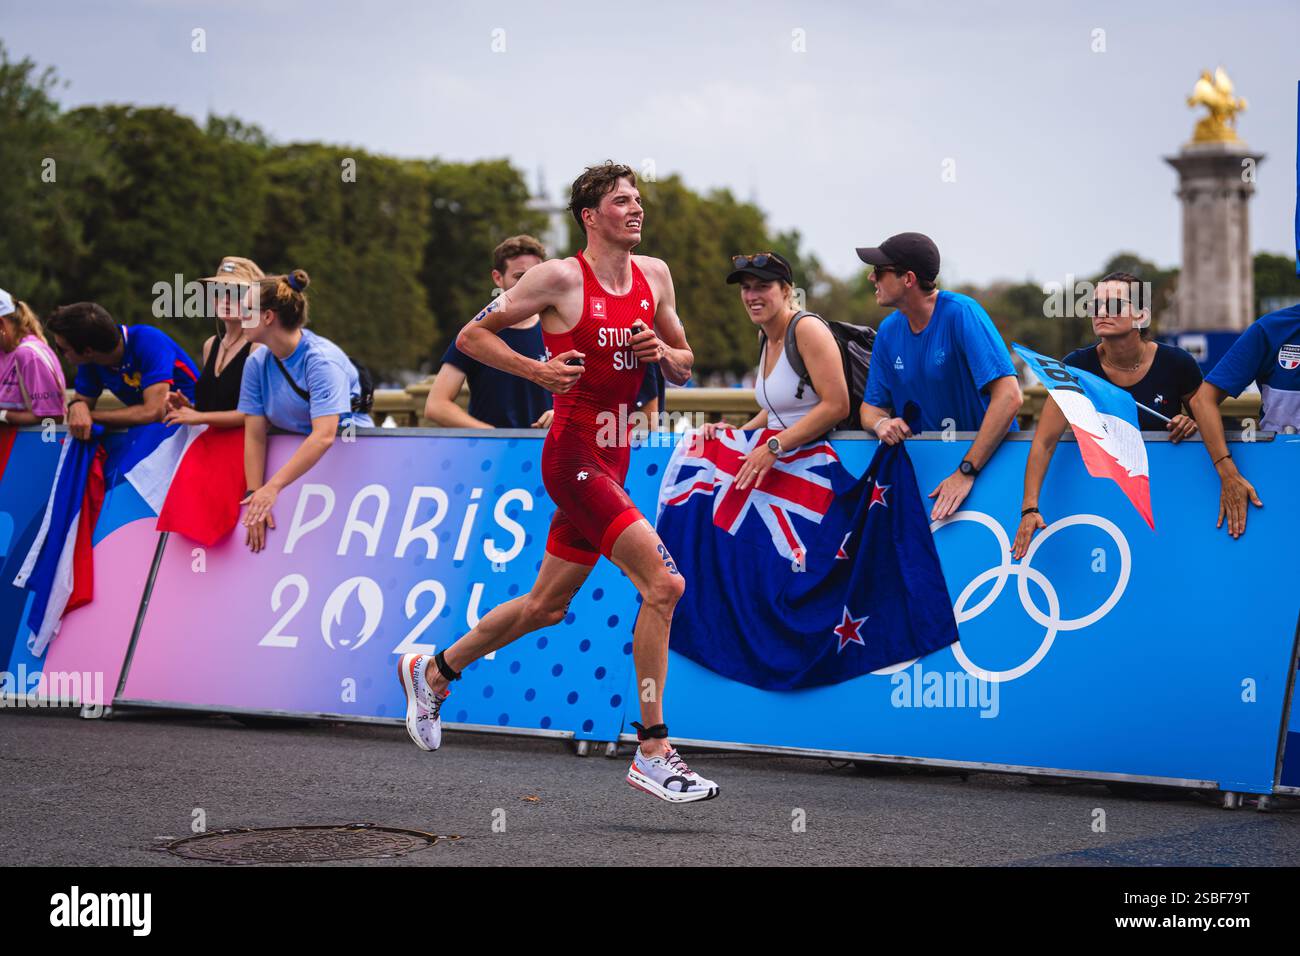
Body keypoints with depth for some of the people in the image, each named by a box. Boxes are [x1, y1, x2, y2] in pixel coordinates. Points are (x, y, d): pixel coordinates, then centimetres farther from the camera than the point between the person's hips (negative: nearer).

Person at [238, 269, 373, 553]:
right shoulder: (257, 363, 0)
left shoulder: (321, 360, -20)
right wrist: (254, 495, -15)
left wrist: (273, 487, -35)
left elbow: (324, 435, -30)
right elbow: (254, 435, -3)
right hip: (295, 453, 6)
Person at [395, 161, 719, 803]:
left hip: (612, 460, 8)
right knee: (664, 584, -19)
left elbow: (684, 368, 18)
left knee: (546, 606, 18)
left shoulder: (654, 275, 10)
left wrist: (663, 353, -4)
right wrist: (536, 369, -16)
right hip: (573, 455, -8)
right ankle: (652, 753, -14)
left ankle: (431, 673, 40)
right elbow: (470, 337, -2)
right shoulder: (560, 278, -9)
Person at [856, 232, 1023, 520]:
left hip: (988, 457, -5)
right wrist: (881, 423, -14)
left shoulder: (960, 313, -16)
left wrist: (966, 471, -28)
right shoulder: (888, 331, 4)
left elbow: (1009, 397, -25)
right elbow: (871, 406, 12)